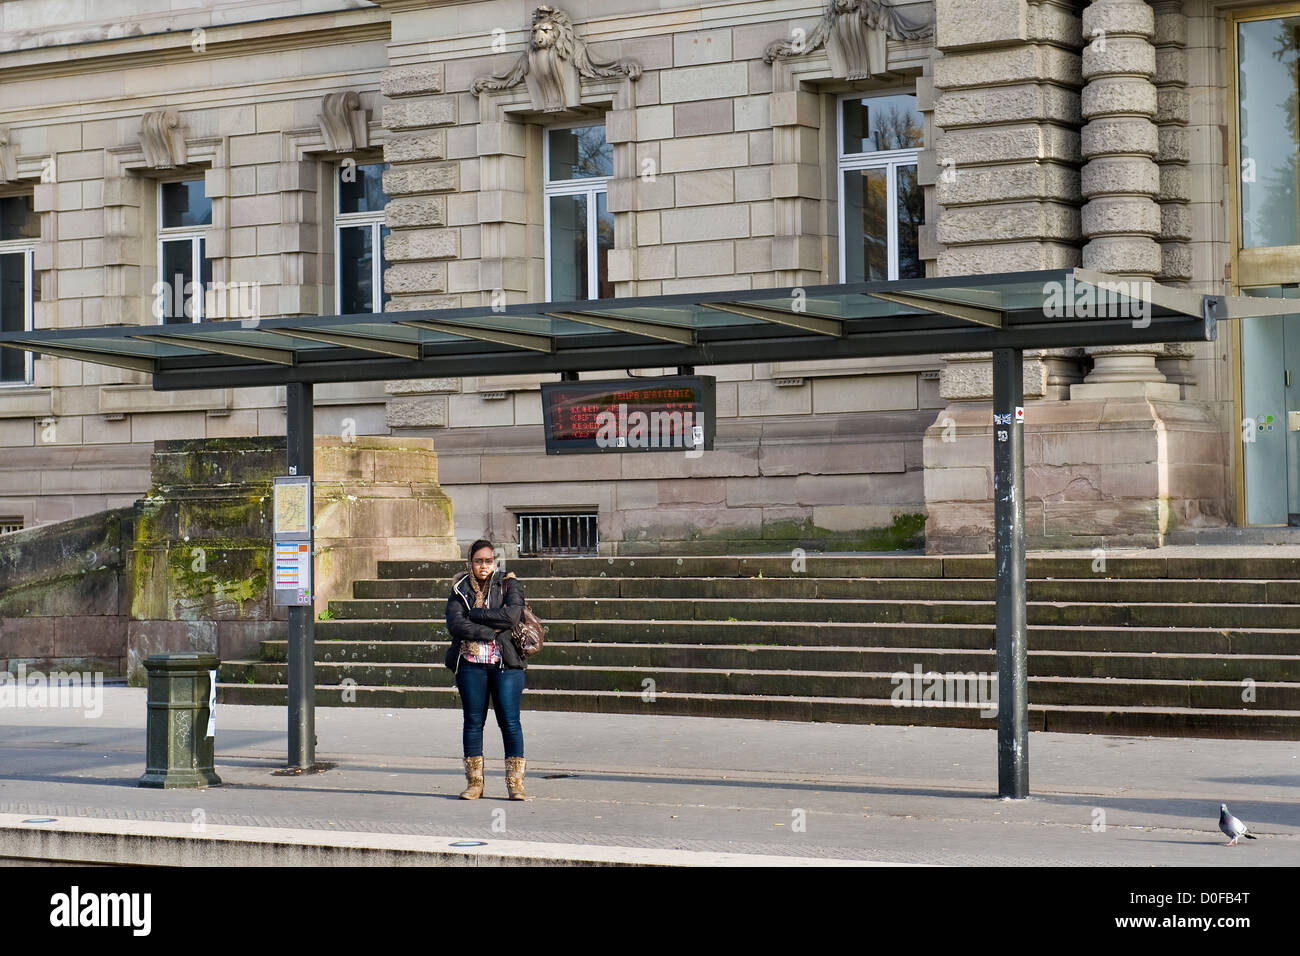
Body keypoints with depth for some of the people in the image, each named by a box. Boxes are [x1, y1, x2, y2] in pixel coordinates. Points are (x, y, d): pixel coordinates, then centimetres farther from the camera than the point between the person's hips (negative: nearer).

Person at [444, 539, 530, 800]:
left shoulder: (508, 585, 6)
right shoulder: (460, 589, 9)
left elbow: (511, 616, -13)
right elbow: (454, 625, -6)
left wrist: (474, 614, -8)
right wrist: (491, 631, -11)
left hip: (505, 663, -2)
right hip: (471, 663, 2)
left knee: (510, 722, -4)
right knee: (473, 722, 4)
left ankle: (515, 783, -1)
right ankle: (475, 783, 10)